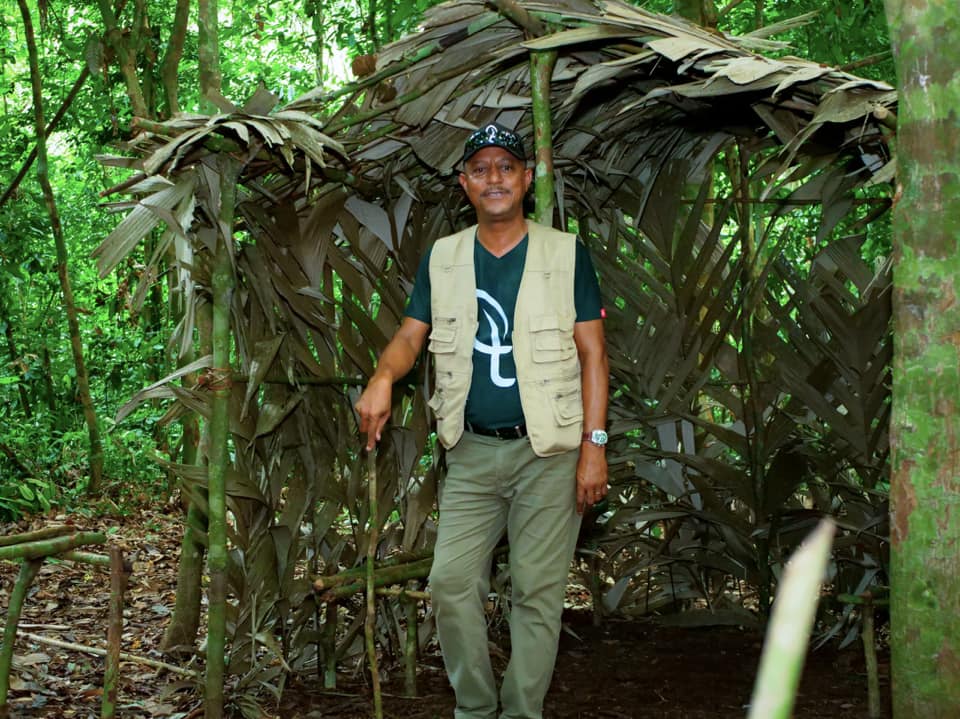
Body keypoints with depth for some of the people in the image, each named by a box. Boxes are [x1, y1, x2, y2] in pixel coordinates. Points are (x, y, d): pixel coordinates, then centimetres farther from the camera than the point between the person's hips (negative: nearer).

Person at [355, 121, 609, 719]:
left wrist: (594, 445, -8)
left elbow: (593, 355, -1)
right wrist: (384, 377, -16)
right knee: (452, 584, 0)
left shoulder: (566, 255, 0)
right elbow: (411, 336, 7)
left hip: (548, 451, -3)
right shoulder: (442, 259, 9)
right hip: (472, 451, 3)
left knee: (537, 591, 1)